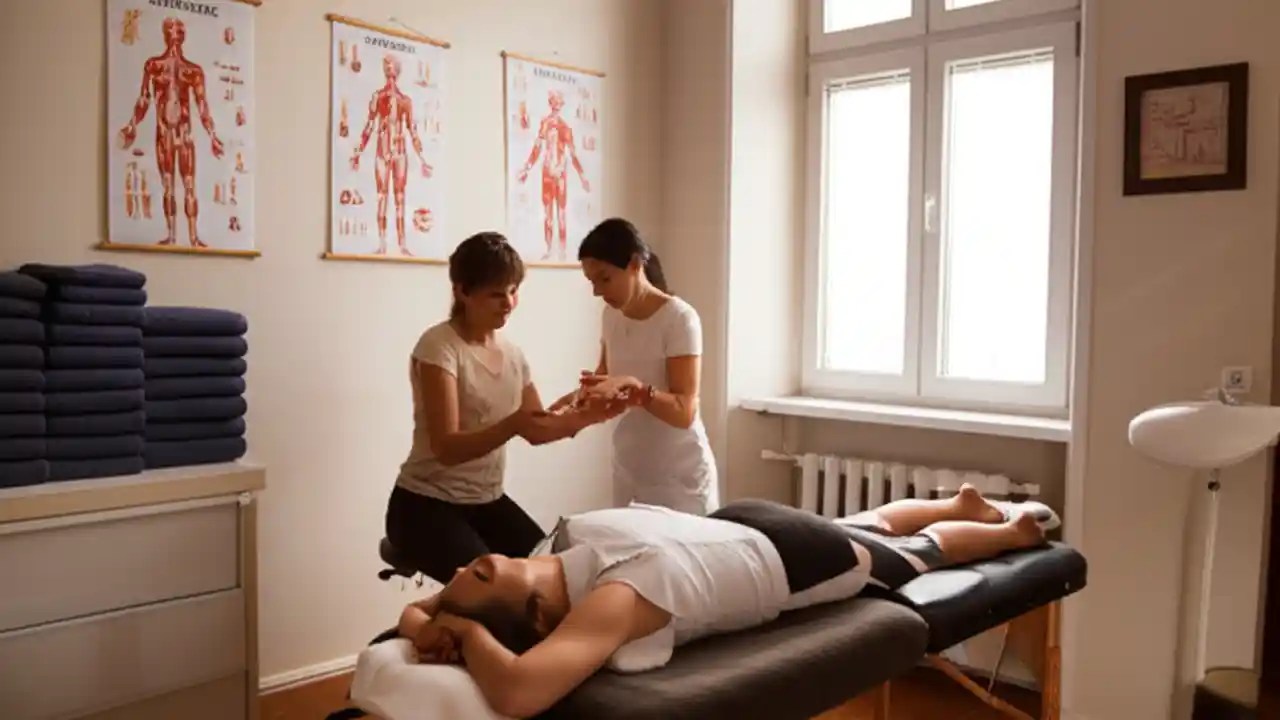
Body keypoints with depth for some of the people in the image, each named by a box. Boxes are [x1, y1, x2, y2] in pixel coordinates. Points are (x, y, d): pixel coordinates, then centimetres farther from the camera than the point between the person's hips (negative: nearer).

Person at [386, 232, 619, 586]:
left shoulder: (511, 352, 6)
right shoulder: (438, 346, -16)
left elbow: (537, 430, 10)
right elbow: (446, 447, -24)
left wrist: (583, 417, -9)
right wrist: (513, 424, -38)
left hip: (488, 501, 6)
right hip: (427, 505, -6)